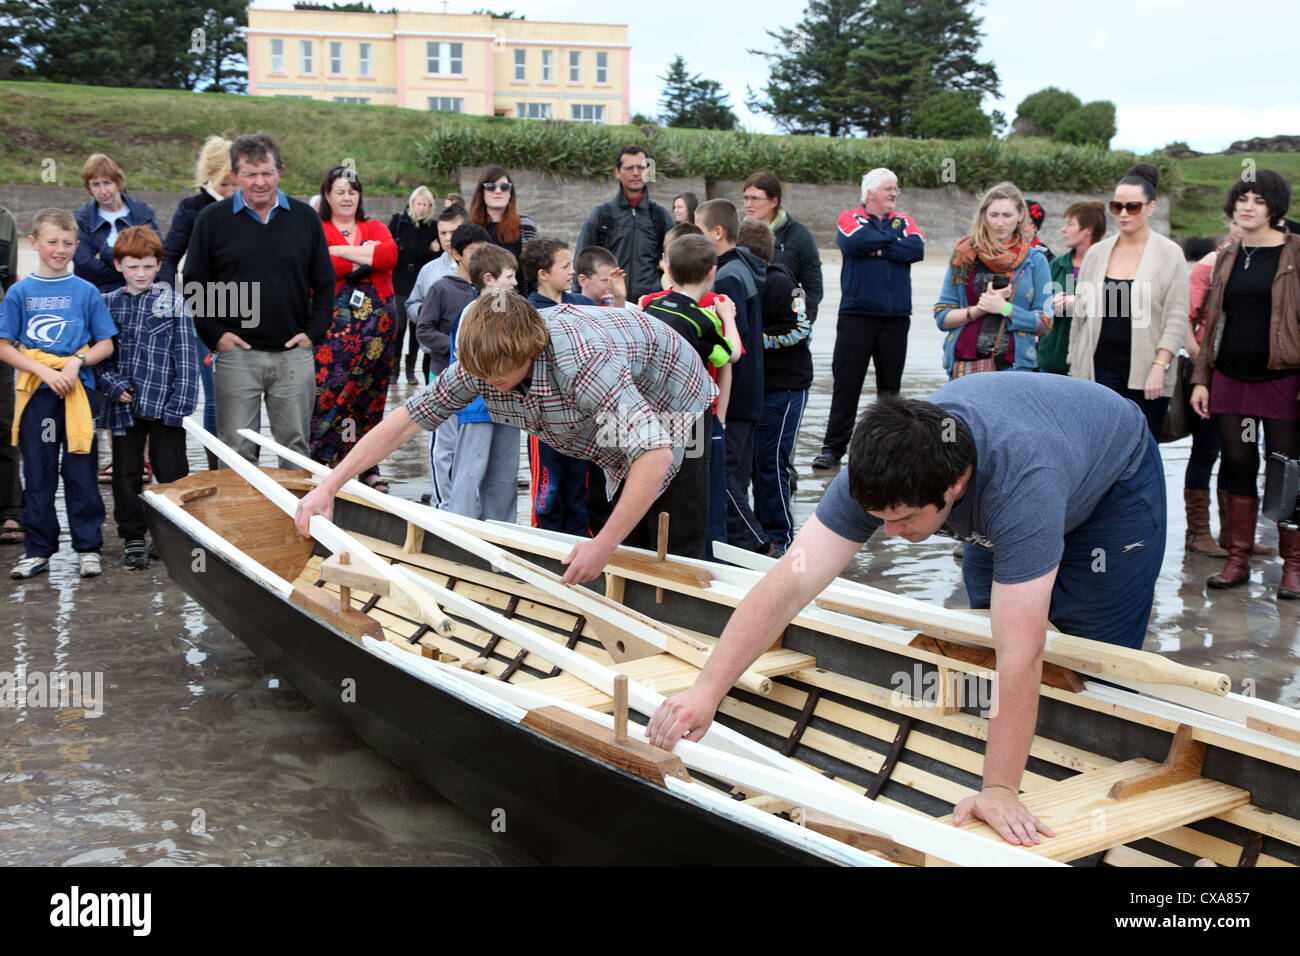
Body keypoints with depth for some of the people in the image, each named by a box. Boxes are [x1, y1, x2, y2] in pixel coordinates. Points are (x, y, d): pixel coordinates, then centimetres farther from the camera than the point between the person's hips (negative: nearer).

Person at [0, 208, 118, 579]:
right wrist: (45, 371, -12)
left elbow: (106, 344, 5)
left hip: (78, 390, 0)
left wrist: (75, 362, -12)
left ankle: (88, 548, 13)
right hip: (36, 393, 0)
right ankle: (38, 550, 17)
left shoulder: (86, 291, 3)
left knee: (81, 472, 3)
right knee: (38, 475, 7)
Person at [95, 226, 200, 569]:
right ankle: (132, 537, 20)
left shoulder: (173, 303, 2)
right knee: (126, 474, 9)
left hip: (163, 406, -2)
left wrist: (181, 402, -8)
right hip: (124, 405, 2)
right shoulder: (107, 305, 7)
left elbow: (186, 356, -1)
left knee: (171, 471, 3)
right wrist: (114, 385, -9)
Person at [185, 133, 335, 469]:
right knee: (237, 452, 3)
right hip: (236, 354, -1)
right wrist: (214, 335, -4)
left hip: (294, 354, 1)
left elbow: (325, 284, 12)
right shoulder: (212, 220, 2)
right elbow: (193, 285, 6)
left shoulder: (305, 218, 7)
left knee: (296, 448, 8)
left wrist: (314, 333, 1)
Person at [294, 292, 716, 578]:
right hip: (623, 430, 7)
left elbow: (656, 452, -49)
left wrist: (604, 543, -50)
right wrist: (328, 486, -20)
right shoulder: (485, 362, -21)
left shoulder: (585, 362, -44)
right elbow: (407, 418, -14)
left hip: (672, 421, -6)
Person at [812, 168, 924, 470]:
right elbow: (858, 241, -17)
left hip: (896, 318, 3)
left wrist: (880, 250, -8)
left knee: (891, 385, 8)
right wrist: (895, 238, -3)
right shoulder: (850, 218, 5)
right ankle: (833, 448, 2)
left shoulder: (903, 221, 14)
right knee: (846, 383, -2)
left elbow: (917, 248, -5)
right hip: (856, 316, -3)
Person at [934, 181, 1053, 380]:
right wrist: (978, 310, -8)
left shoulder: (1035, 261, 8)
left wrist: (1004, 308, -9)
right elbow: (942, 317, 7)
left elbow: (1045, 322, 3)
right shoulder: (964, 256, 11)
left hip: (1014, 365, -1)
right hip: (964, 365, 1)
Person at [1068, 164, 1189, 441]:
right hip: (1100, 369, 2)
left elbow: (1176, 318, -1)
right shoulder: (1096, 253, 11)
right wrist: (1075, 365, 12)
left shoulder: (1169, 254, 2)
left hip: (1147, 375, -2)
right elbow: (1081, 314, 16)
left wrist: (1159, 367, -11)